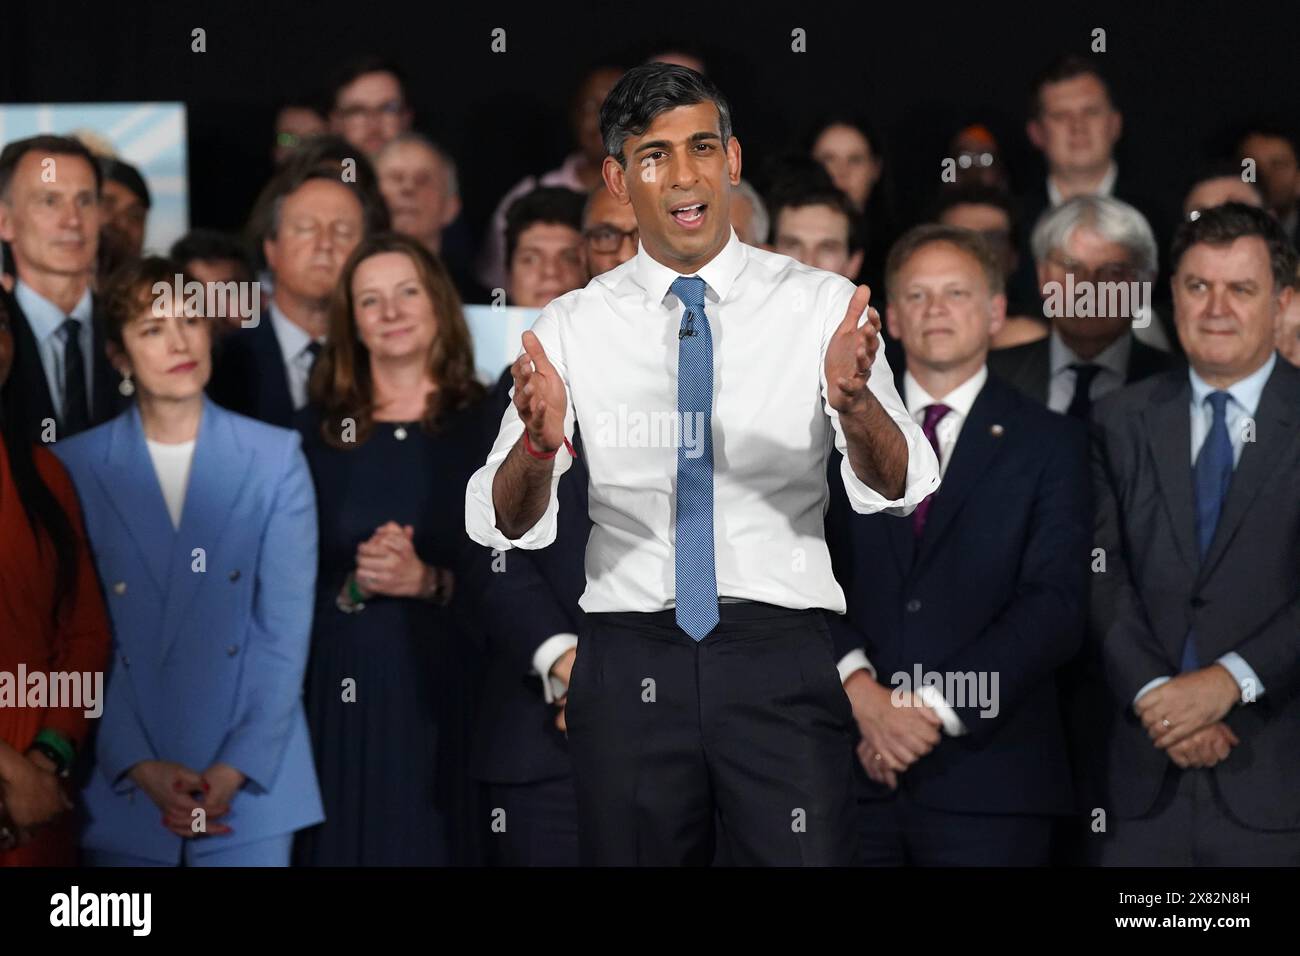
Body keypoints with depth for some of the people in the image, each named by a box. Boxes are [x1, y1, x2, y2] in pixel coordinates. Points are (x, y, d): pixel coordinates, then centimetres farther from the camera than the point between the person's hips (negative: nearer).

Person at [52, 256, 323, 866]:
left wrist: (236, 769, -10)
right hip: (122, 797, 0)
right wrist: (142, 768, -11)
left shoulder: (275, 460, 3)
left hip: (249, 790, 0)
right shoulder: (75, 468, 2)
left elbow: (286, 627, -1)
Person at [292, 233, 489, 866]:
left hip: (451, 688, -1)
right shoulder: (316, 431, 7)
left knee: (441, 844, 1)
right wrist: (351, 588, -13)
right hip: (344, 688, 1)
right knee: (351, 842, 2)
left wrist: (429, 582, -16)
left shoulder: (484, 426, 3)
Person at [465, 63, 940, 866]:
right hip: (631, 665, 1)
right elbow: (504, 524, -6)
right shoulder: (573, 328, 4)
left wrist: (854, 401, -34)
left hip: (780, 657, -1)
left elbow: (899, 487, -12)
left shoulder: (821, 306, 1)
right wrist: (537, 442, -28)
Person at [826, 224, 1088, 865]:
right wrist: (858, 688, -13)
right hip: (850, 768, 2)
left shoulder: (1050, 444, 7)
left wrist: (935, 706, -12)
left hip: (987, 782, -1)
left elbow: (1056, 603, -4)